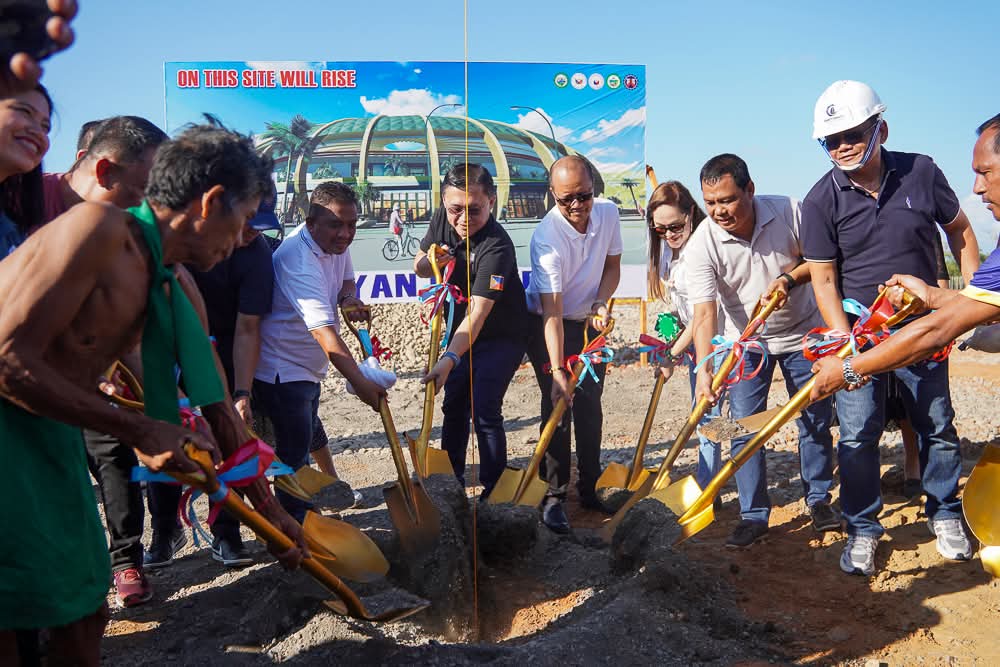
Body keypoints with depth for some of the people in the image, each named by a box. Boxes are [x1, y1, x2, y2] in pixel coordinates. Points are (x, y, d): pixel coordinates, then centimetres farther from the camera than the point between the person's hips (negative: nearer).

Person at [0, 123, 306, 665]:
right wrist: (138, 431, -19)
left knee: (84, 610, 15)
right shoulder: (101, 228, -19)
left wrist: (269, 509, 17)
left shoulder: (180, 290, 7)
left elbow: (217, 404, 13)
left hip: (53, 435, 8)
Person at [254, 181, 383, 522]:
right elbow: (324, 330, -38)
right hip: (281, 369, -10)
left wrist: (349, 298, -8)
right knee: (294, 451, -4)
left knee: (302, 445, 21)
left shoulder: (335, 242, -2)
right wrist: (359, 381, -43)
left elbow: (346, 280, 18)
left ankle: (302, 517, 37)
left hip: (308, 366, 10)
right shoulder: (297, 260, -30)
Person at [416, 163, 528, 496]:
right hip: (461, 331, 7)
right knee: (454, 404, 15)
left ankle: (494, 492, 4)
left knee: (484, 410, -13)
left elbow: (478, 313, -41)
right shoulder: (442, 221, -12)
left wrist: (449, 359, -52)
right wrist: (430, 263, -22)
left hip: (502, 335, -7)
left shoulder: (496, 246, -33)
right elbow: (419, 268, 2)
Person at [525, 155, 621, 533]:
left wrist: (601, 303, -18)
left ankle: (589, 490, 22)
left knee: (590, 406, 8)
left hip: (588, 321, 5)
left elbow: (612, 266, 3)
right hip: (546, 326, -5)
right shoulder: (546, 238, -29)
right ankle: (554, 497, 1)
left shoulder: (608, 213, -12)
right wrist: (558, 370, -39)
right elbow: (552, 311, -33)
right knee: (557, 405, -10)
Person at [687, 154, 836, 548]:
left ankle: (818, 498, 30)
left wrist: (791, 277, -23)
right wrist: (704, 369, -40)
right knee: (744, 428, -4)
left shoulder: (790, 212, -17)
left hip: (802, 331, 2)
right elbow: (704, 313, -28)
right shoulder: (702, 245, -22)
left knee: (816, 419, 11)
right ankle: (753, 516, 8)